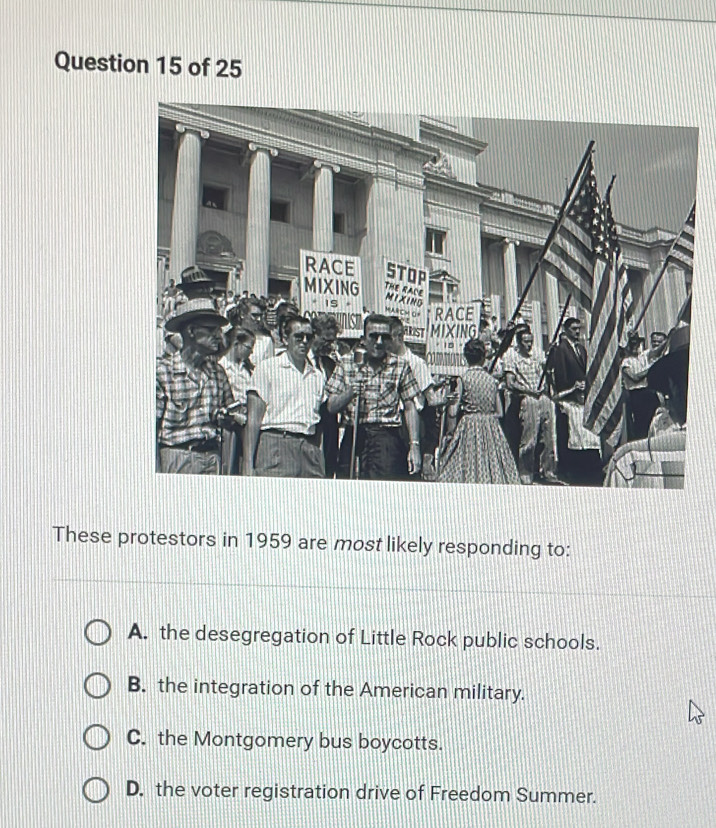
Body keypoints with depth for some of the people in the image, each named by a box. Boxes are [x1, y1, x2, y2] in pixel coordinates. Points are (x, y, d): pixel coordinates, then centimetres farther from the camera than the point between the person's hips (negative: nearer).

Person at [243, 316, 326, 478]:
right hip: (275, 445, -4)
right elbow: (253, 420, -1)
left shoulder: (318, 376, 19)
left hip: (309, 451, 4)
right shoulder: (267, 368, 5)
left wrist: (317, 456, 12)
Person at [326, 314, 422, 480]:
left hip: (388, 437, -1)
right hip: (354, 437, 1)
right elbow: (331, 407, 7)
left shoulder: (400, 366, 6)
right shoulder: (347, 363, 8)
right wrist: (350, 393, -13)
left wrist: (414, 445, -4)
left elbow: (410, 408, 5)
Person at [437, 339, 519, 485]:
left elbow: (452, 411, -10)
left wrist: (451, 431, 0)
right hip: (491, 428, 3)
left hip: (469, 427, -3)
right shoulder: (492, 380, 4)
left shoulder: (463, 379, -6)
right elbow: (499, 412, 6)